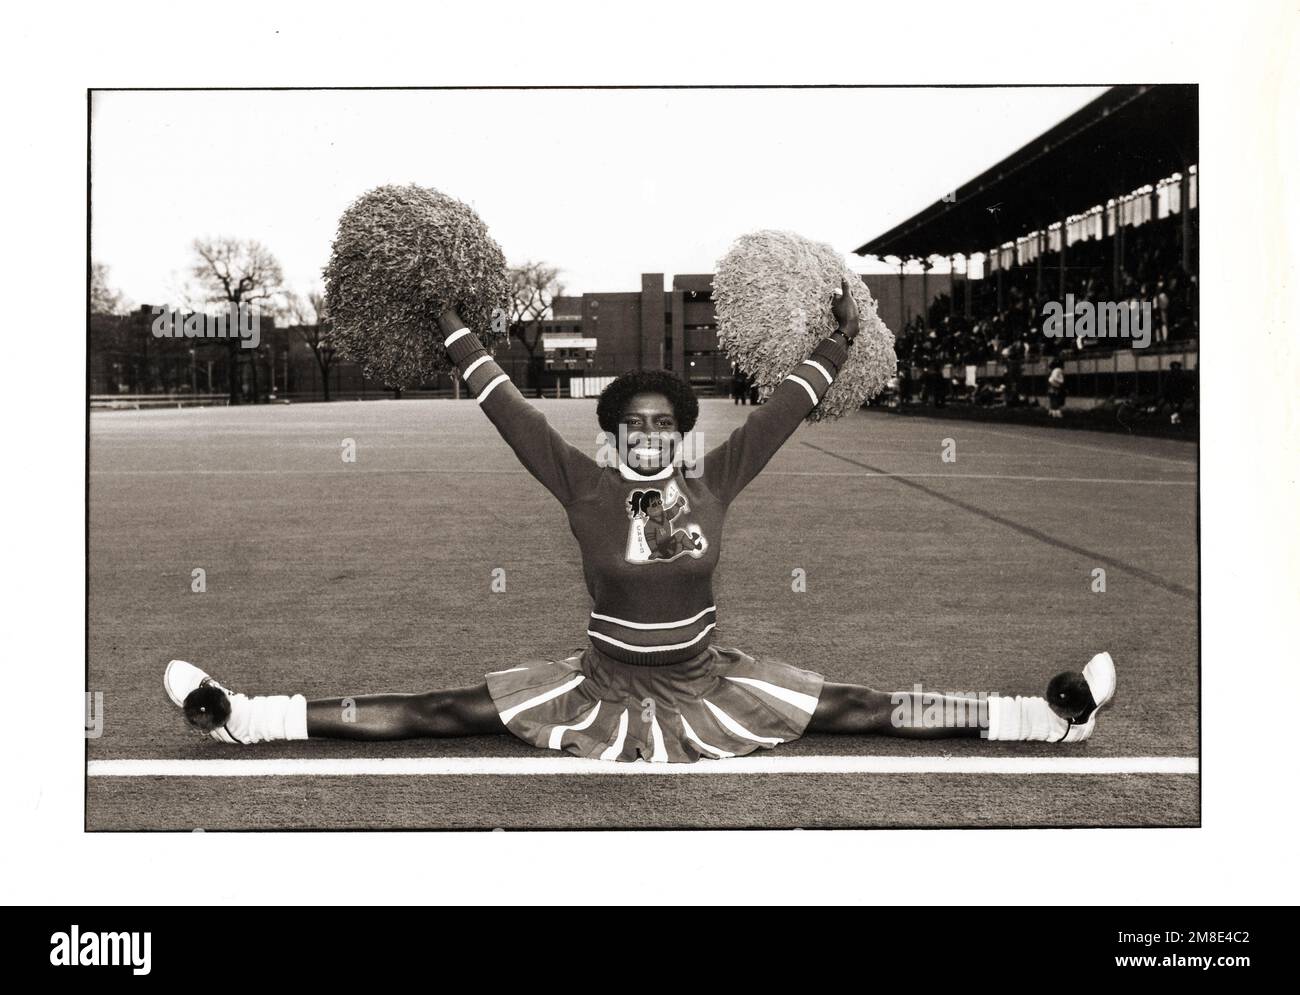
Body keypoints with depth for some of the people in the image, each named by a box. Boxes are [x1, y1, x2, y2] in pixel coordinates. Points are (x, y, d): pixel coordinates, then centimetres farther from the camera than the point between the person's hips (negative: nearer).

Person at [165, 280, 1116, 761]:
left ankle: (1055, 714, 0)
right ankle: (241, 715, -7)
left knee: (861, 709, -2)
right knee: (441, 713, -7)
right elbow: (512, 411, -9)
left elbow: (780, 412, -4)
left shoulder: (713, 485, -6)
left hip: (710, 690, 1)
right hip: (601, 688, -1)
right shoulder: (587, 490, -9)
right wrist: (450, 328, -8)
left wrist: (838, 345, -6)